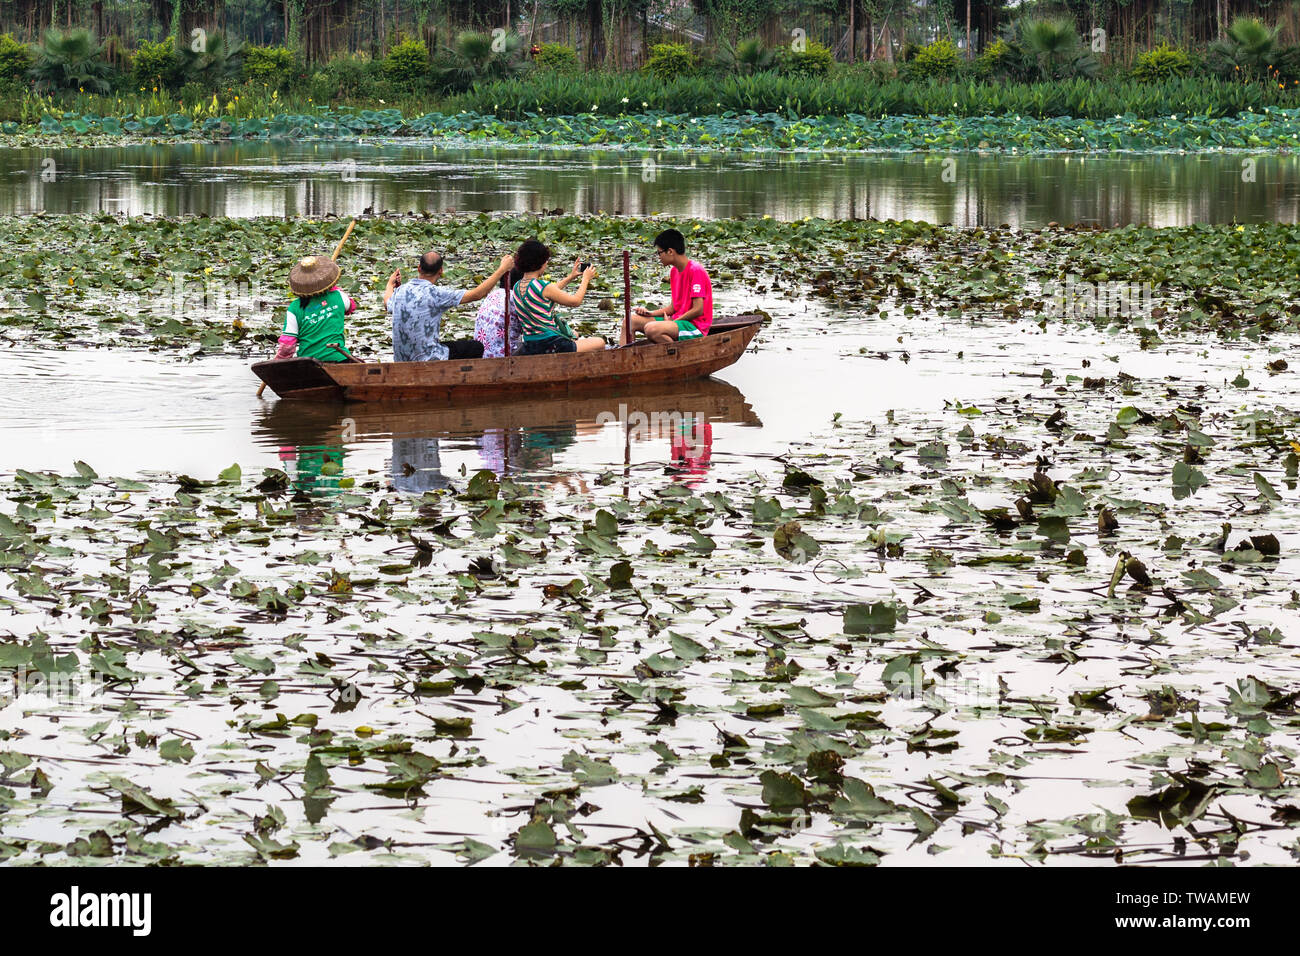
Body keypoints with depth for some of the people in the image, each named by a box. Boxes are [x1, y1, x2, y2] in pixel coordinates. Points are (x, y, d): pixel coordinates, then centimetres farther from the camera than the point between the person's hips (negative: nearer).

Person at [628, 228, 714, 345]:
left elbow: (698, 310, -19)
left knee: (651, 329, -33)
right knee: (631, 320, 2)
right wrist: (650, 314, 4)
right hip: (678, 320, 10)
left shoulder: (695, 271, -15)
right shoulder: (674, 271, 14)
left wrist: (672, 322, -11)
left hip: (695, 326, -10)